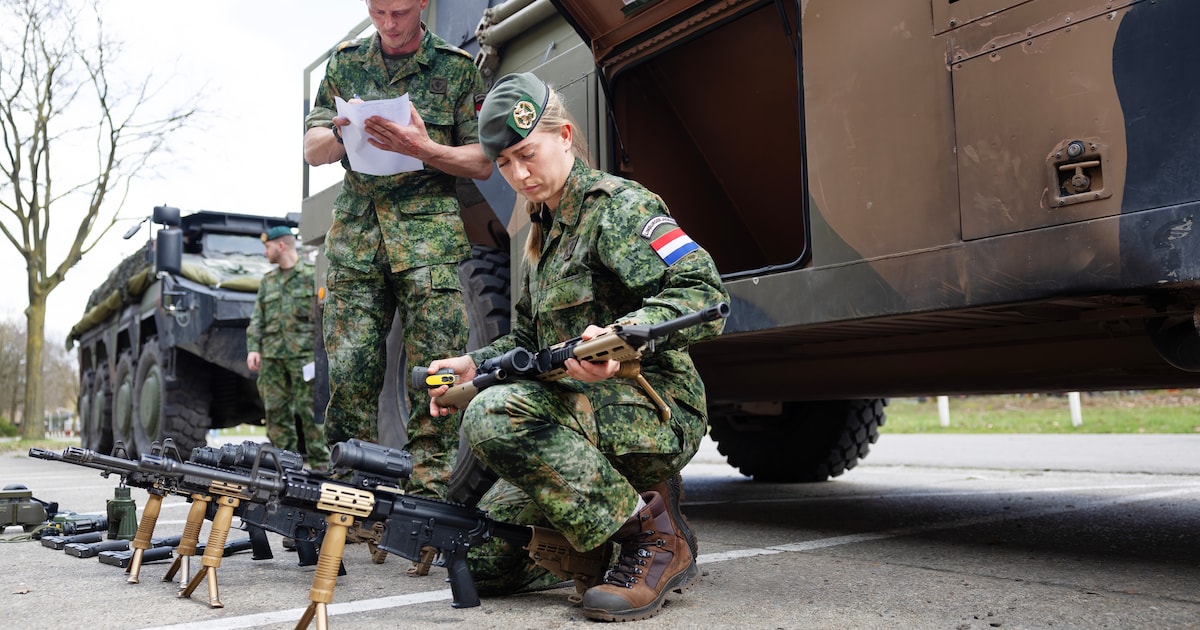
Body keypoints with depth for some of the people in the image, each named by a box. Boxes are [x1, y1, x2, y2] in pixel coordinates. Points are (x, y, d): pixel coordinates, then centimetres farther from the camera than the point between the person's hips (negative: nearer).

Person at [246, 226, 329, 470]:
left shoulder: (312, 274, 1)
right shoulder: (267, 281, 19)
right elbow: (257, 318, 16)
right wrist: (252, 348, 3)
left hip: (303, 353, -6)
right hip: (271, 356, 6)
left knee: (310, 409, -7)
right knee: (275, 411, 6)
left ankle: (320, 463, -1)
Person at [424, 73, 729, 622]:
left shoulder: (617, 205, -8)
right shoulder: (544, 231, 18)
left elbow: (705, 296, -21)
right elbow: (529, 338, 25)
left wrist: (624, 334, -38)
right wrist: (475, 365, 7)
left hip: (656, 409, -8)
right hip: (581, 413, 8)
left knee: (496, 416, -33)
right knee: (480, 561, 5)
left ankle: (654, 534, -19)